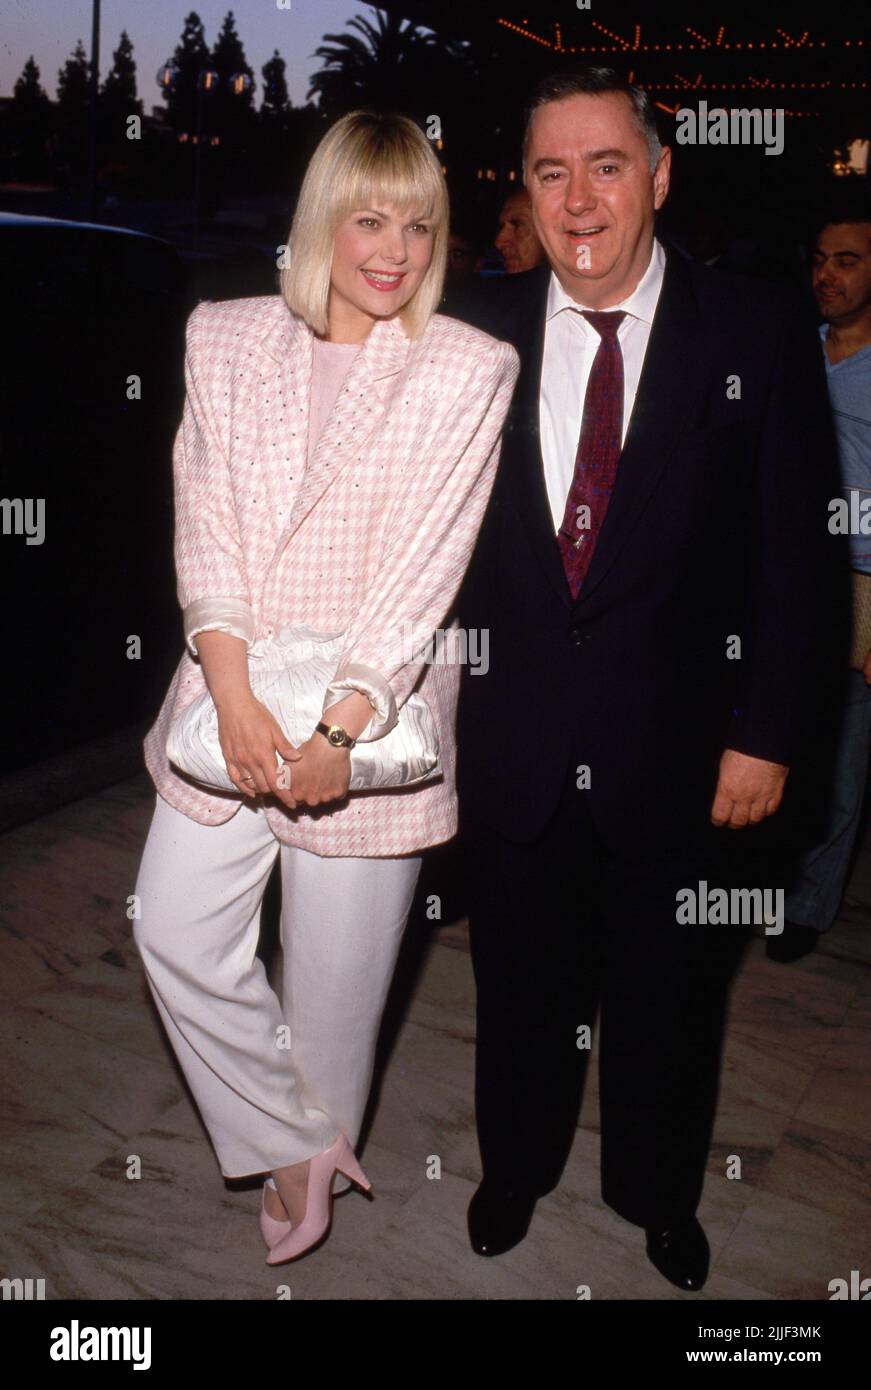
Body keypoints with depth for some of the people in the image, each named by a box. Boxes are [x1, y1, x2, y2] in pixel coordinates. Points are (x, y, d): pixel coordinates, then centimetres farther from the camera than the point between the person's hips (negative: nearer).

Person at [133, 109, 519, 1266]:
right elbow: (205, 522, -2)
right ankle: (295, 1140, 25)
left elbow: (425, 565, -10)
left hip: (373, 710, -3)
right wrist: (233, 693, -14)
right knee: (177, 928, 3)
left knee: (337, 965, 8)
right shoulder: (228, 340, 5)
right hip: (237, 701, 3)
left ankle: (318, 1148, 37)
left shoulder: (468, 370, -4)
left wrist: (342, 728, -17)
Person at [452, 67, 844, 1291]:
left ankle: (658, 1195, 47)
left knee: (669, 999, 19)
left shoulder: (759, 331, -7)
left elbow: (802, 550, -7)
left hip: (682, 761, -1)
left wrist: (768, 735, -9)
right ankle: (515, 1170, 49)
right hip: (512, 756, 2)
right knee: (518, 992, 21)